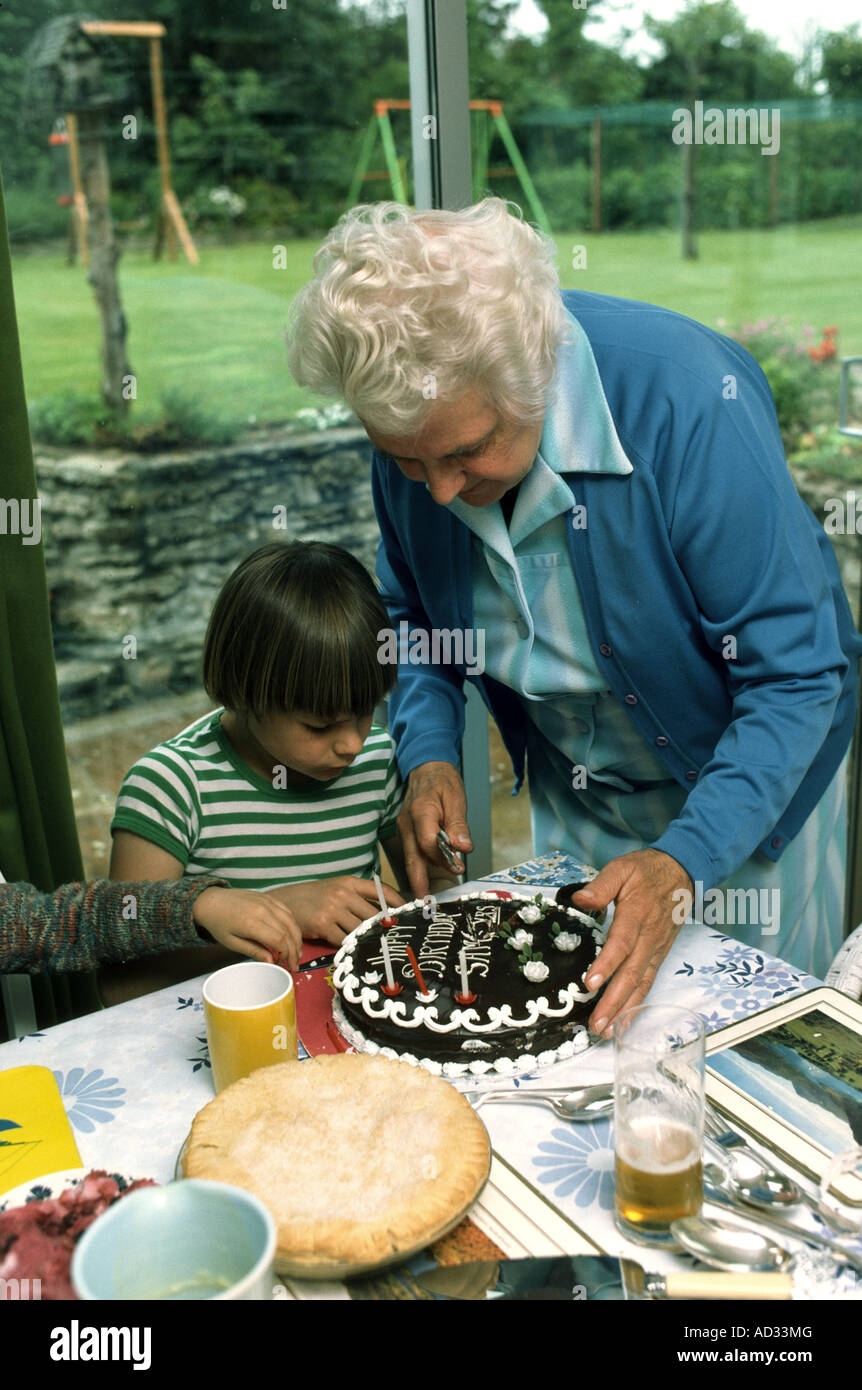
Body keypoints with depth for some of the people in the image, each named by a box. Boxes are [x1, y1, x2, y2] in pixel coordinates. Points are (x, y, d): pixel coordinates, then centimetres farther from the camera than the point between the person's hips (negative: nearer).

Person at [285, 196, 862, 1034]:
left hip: (749, 783, -3)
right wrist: (427, 754, -14)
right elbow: (413, 613, 2)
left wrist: (683, 861, -38)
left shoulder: (689, 399, -34)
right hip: (570, 798, 4)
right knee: (569, 1041, 19)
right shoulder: (418, 422, -17)